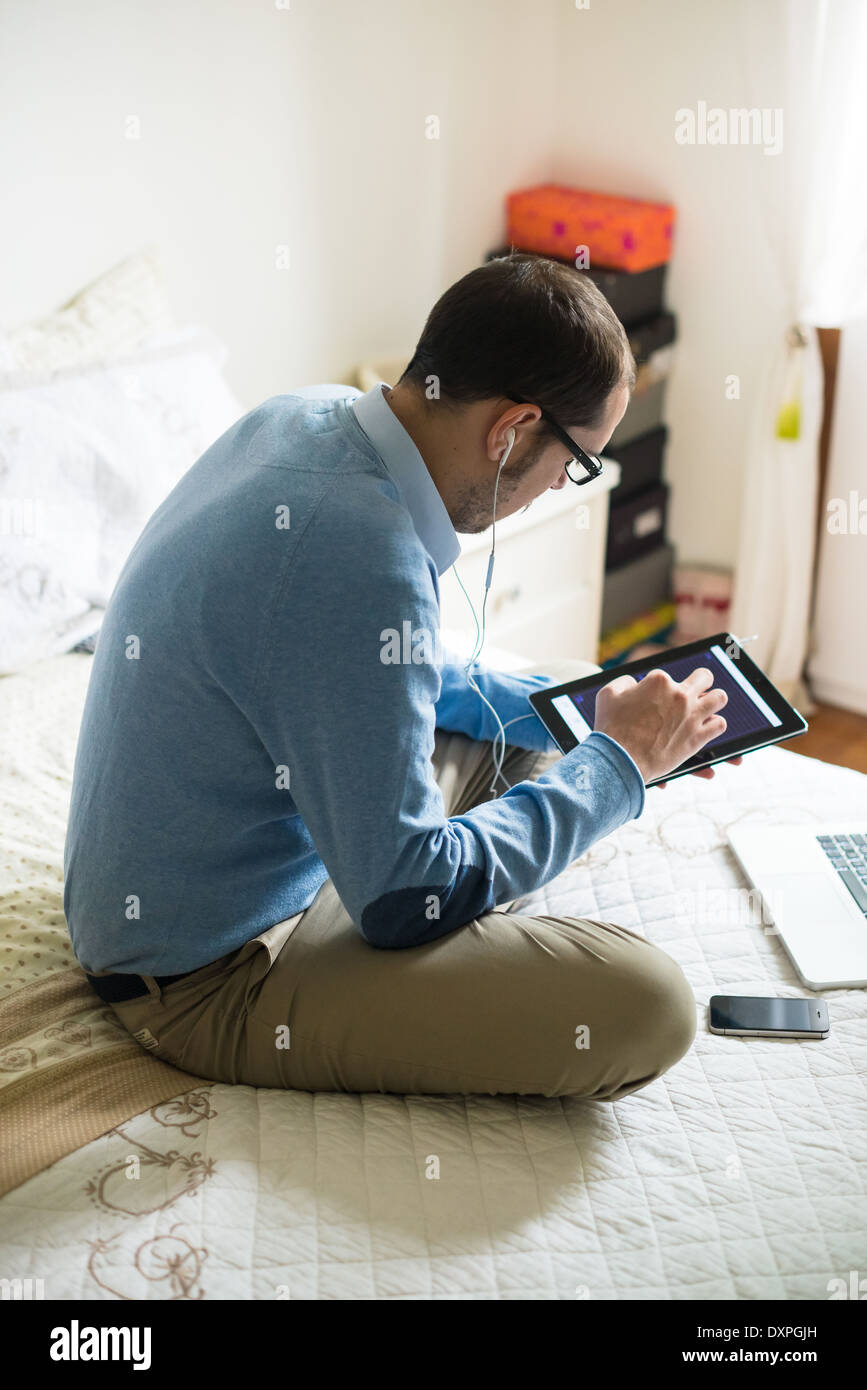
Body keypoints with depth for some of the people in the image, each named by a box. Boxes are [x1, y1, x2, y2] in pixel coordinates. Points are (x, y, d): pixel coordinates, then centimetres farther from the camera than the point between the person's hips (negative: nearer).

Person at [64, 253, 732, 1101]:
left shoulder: (305, 419, -2)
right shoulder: (361, 554, -32)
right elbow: (404, 895, -24)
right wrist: (618, 761, -13)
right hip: (207, 976, -10)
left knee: (528, 736, 21)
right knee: (644, 1003, -23)